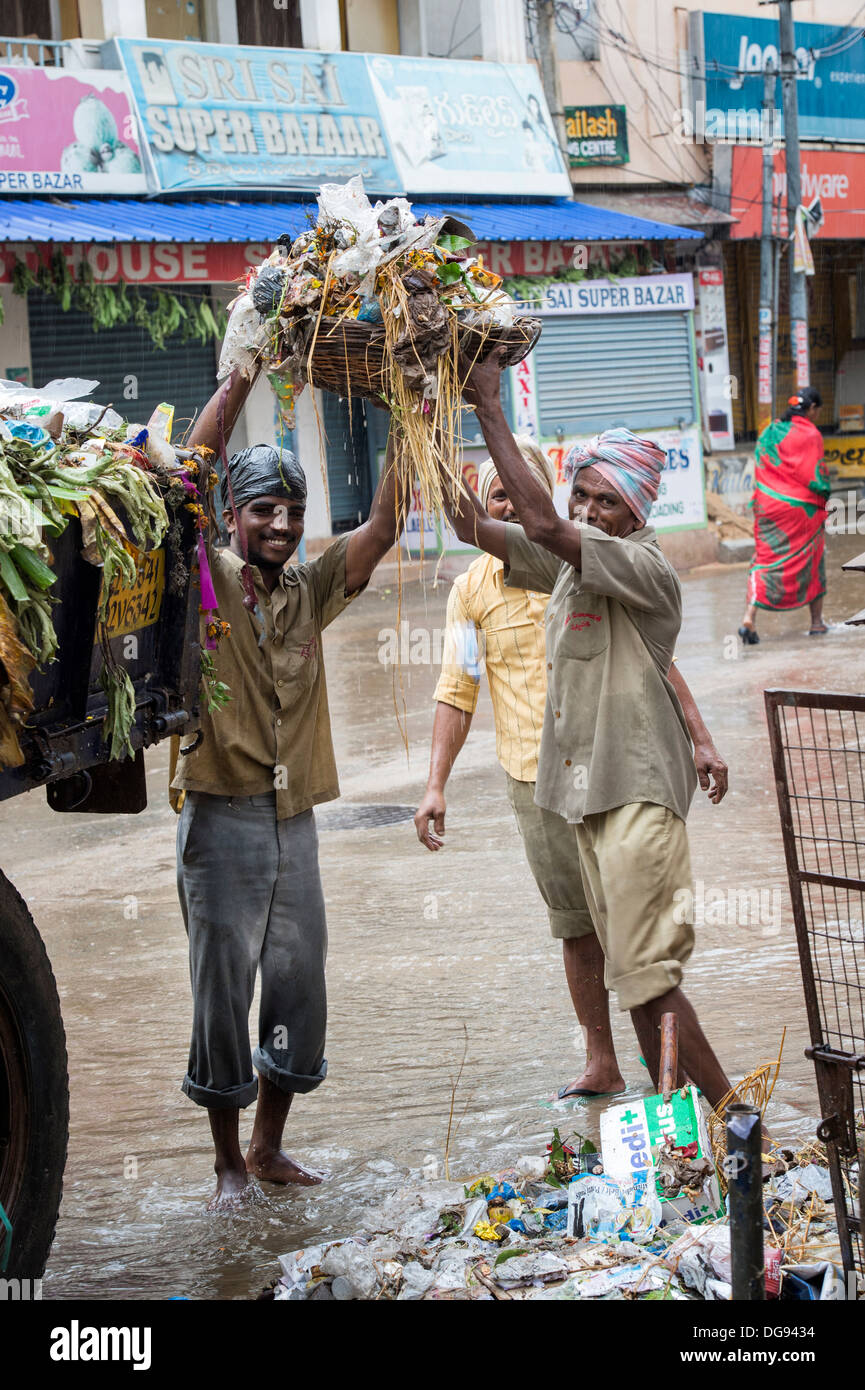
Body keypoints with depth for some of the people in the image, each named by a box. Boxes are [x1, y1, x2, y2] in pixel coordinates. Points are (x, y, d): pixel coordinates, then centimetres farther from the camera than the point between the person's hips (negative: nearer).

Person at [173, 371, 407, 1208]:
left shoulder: (309, 592, 9)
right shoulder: (207, 583, -4)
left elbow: (382, 528, 1)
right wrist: (241, 377, -23)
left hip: (294, 821, 5)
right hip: (222, 819, -5)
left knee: (299, 990, 11)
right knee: (223, 990, 2)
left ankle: (270, 1148, 28)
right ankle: (228, 1163, 15)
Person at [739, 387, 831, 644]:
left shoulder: (769, 433, 7)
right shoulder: (809, 435, -11)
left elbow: (760, 471, 11)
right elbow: (816, 475, -13)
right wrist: (824, 499, 4)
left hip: (768, 507, 4)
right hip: (802, 508, -4)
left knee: (765, 560, 3)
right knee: (811, 562, 12)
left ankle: (749, 617, -16)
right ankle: (817, 621, 18)